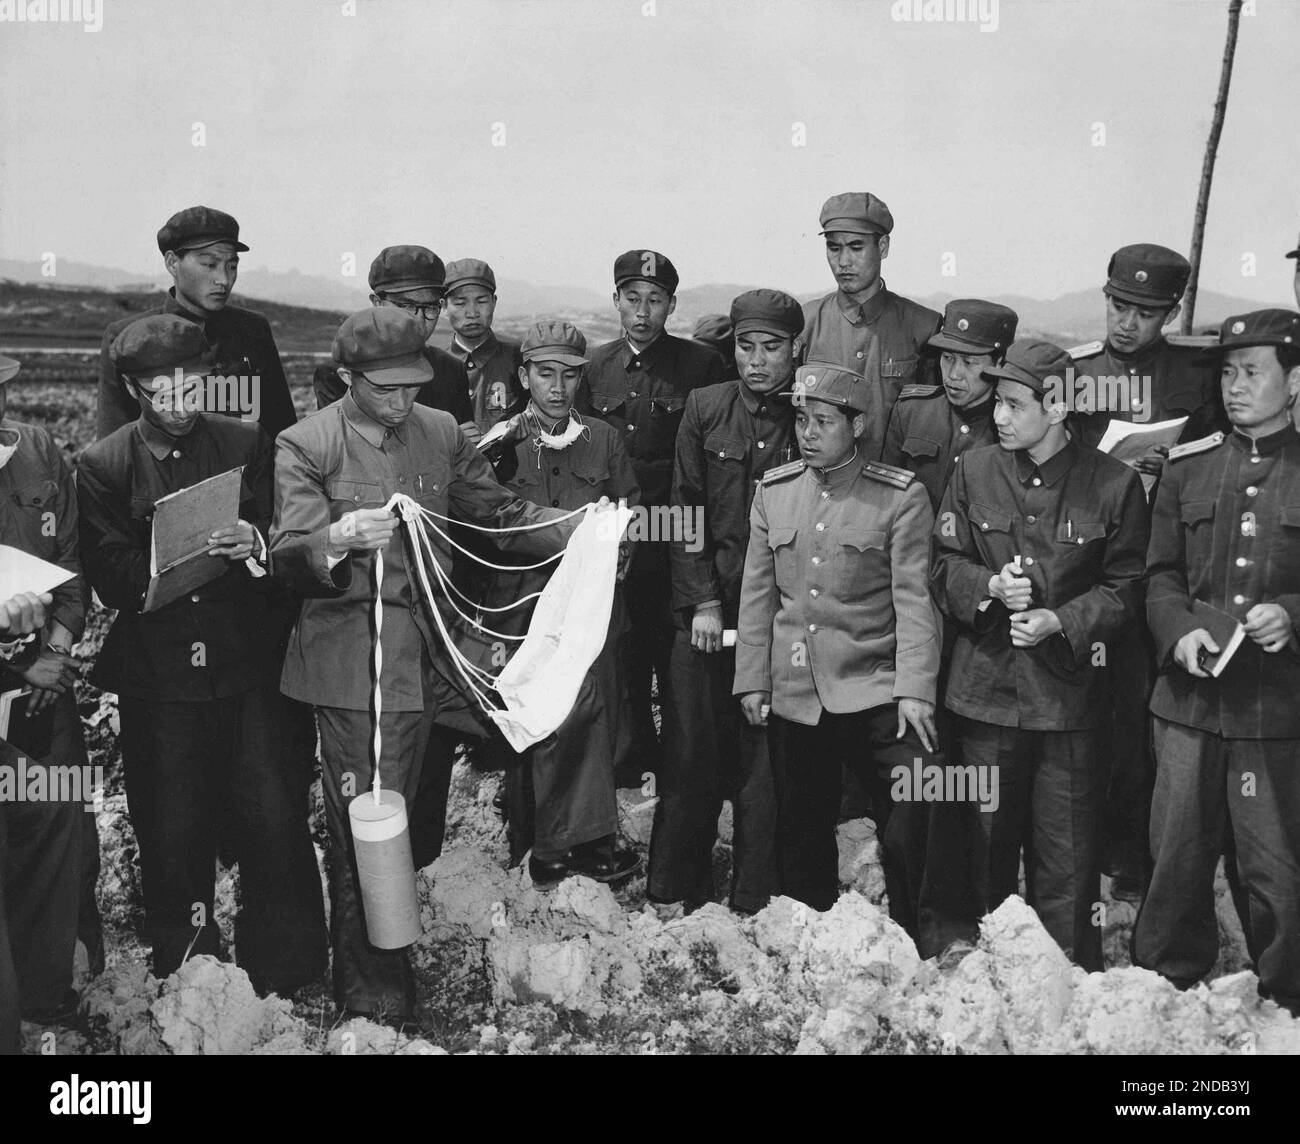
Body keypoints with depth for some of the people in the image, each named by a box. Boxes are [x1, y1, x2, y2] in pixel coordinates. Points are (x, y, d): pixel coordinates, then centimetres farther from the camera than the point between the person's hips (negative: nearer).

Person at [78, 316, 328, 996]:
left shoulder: (247, 445, 6)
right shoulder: (102, 467, 2)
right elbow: (112, 581, -6)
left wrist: (253, 546, -18)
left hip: (245, 667, 1)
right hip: (157, 678, -1)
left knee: (275, 823, 1)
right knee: (172, 837, 8)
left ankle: (286, 979, 17)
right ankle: (185, 973, 27)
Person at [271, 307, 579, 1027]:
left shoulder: (441, 431, 11)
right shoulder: (306, 446, -4)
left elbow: (500, 514, 16)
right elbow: (288, 561, -10)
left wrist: (580, 529, 0)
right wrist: (337, 541, -32)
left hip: (438, 656, 5)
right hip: (356, 663, -5)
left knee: (420, 831, 16)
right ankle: (370, 995, 11)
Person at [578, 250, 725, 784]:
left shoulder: (701, 364, -2)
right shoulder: (596, 367, 9)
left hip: (674, 539, -3)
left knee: (677, 655, 0)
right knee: (621, 656, 10)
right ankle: (637, 750, 26)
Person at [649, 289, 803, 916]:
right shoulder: (705, 408, 5)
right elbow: (686, 510, 4)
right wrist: (702, 600, -4)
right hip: (706, 609, 1)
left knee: (764, 761, 1)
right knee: (690, 752, 4)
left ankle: (755, 903, 12)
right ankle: (674, 893, 17)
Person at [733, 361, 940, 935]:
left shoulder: (901, 496, -5)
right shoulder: (774, 490, 7)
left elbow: (914, 600, -8)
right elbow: (757, 593, 10)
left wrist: (914, 690, -15)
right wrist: (752, 679, 7)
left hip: (873, 693, -4)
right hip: (793, 696, 4)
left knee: (906, 832, -8)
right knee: (801, 834, 14)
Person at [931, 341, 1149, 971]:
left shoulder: (1113, 483, -5)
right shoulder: (975, 470, 3)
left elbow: (1125, 588, 0)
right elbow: (943, 566, 7)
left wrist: (1061, 622, -15)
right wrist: (990, 586, -12)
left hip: (1069, 690, -2)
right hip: (987, 688, 2)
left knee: (1066, 858, 3)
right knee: (989, 840, 13)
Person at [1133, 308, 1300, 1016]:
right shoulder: (1187, 466, 11)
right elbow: (1160, 573, 12)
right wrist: (1180, 630, -6)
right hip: (1189, 698, 2)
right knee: (1176, 857, 9)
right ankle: (1164, 988, 26)